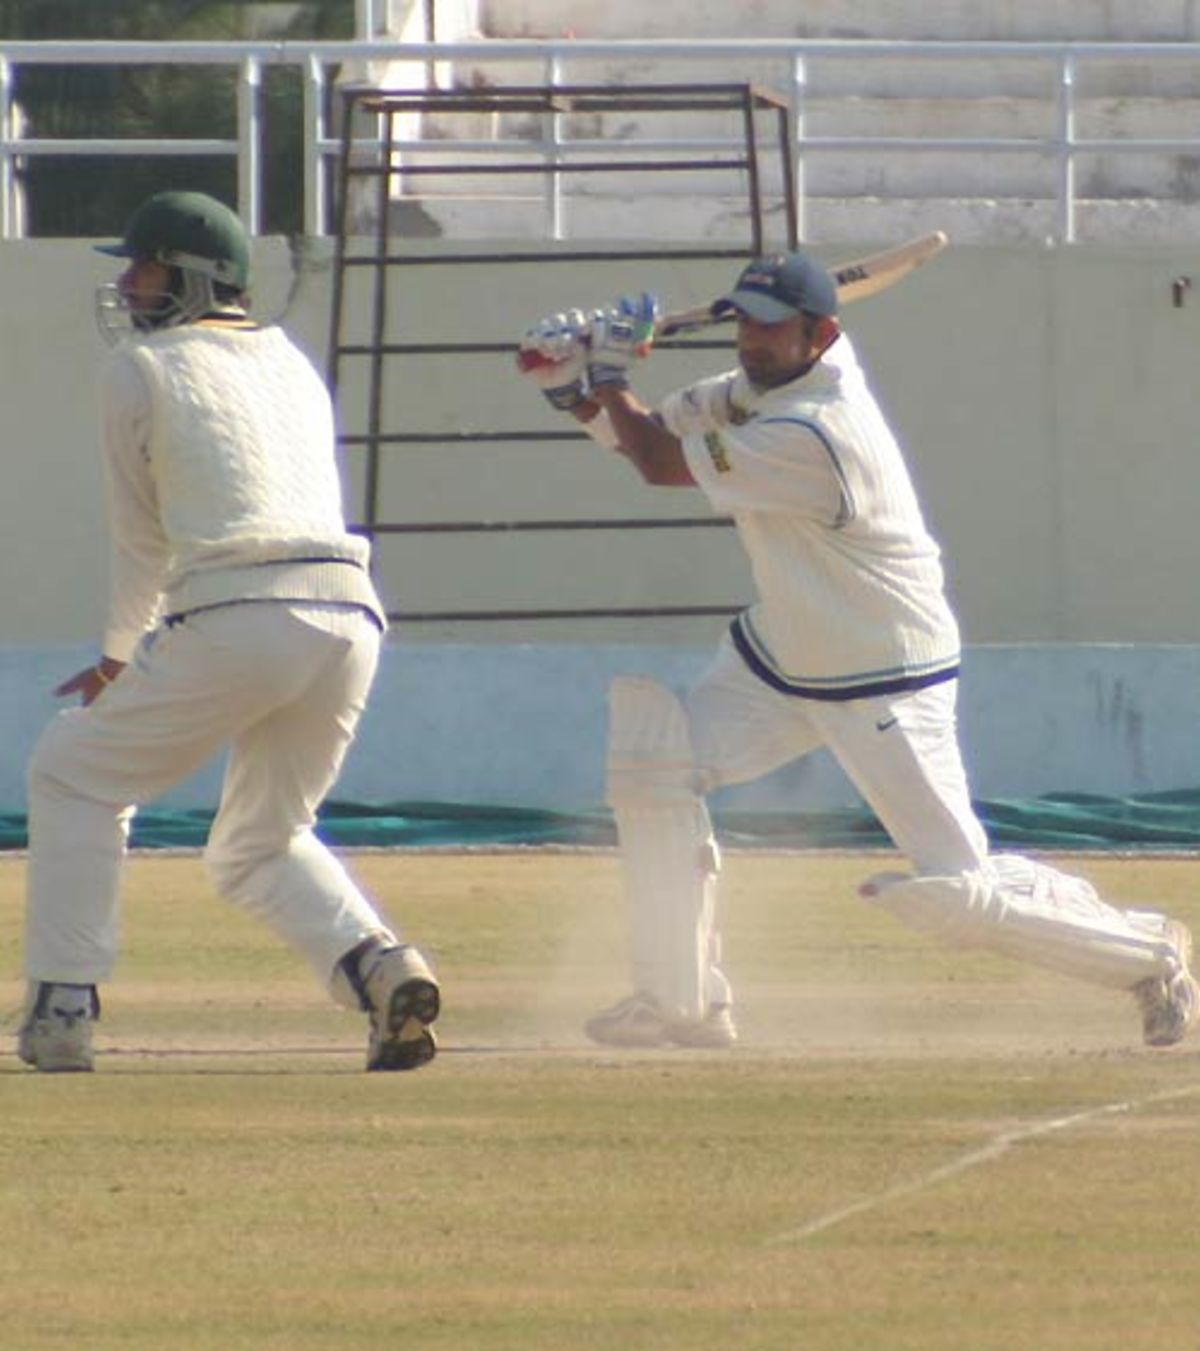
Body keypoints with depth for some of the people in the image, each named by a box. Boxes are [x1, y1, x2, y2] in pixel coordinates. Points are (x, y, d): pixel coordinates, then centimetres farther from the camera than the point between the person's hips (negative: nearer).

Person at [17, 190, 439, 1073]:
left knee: (73, 775, 14)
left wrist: (120, 656, 29)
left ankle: (64, 1004, 4)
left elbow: (140, 535, 13)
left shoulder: (143, 368, 8)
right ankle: (378, 965, -4)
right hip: (350, 615, 6)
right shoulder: (293, 364, 26)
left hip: (235, 616, -6)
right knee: (262, 842, 23)